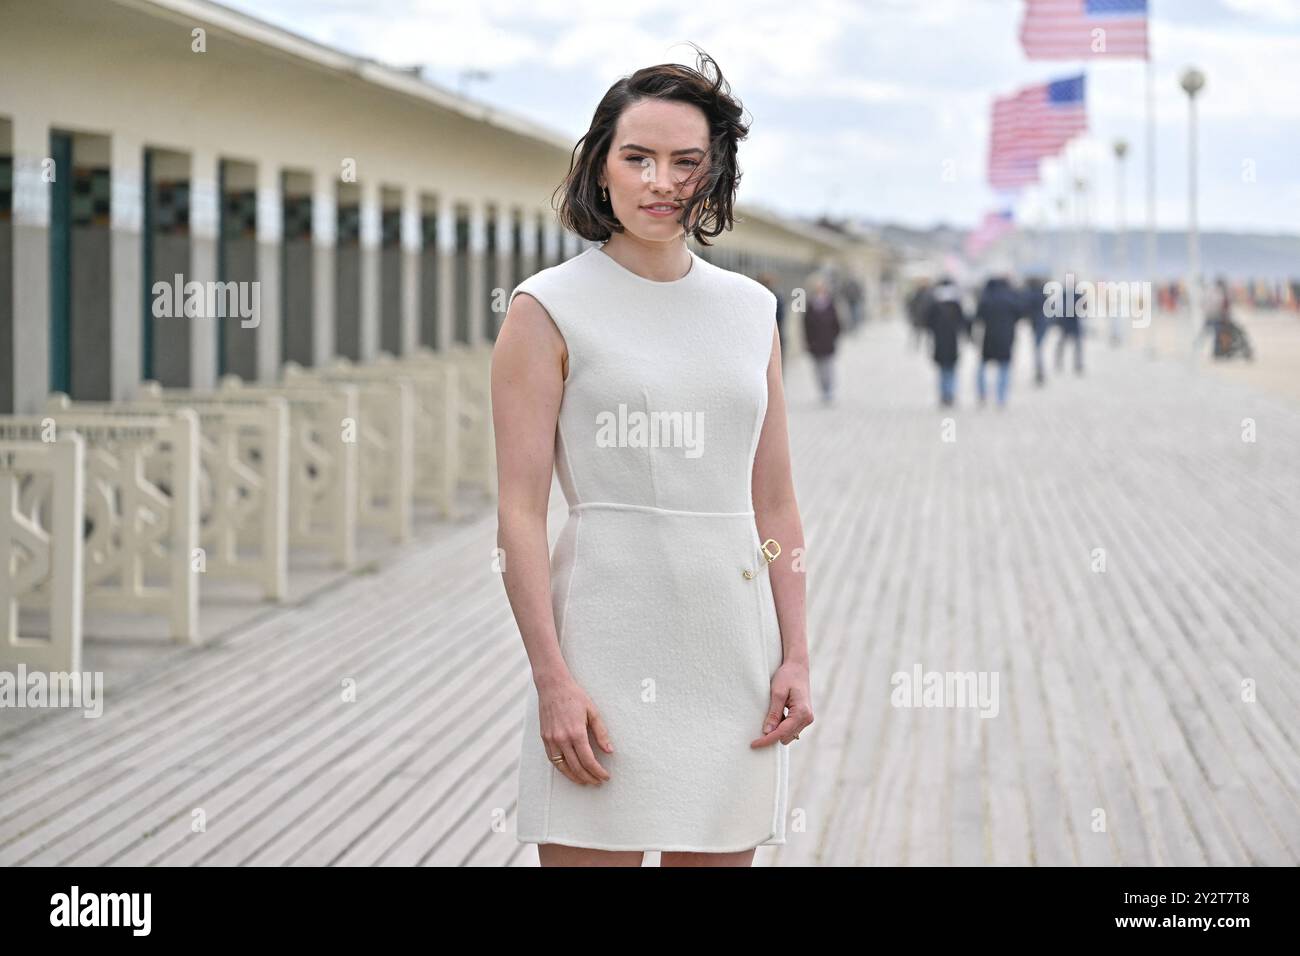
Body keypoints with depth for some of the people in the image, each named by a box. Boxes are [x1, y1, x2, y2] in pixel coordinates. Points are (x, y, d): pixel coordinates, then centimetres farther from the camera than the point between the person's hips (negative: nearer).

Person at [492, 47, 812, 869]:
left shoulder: (751, 310, 12)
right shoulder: (549, 308, -2)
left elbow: (776, 504, 14)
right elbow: (520, 511, -7)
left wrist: (796, 657, 6)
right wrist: (553, 679, -14)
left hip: (733, 640, 4)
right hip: (607, 634, -4)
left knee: (722, 855, 8)